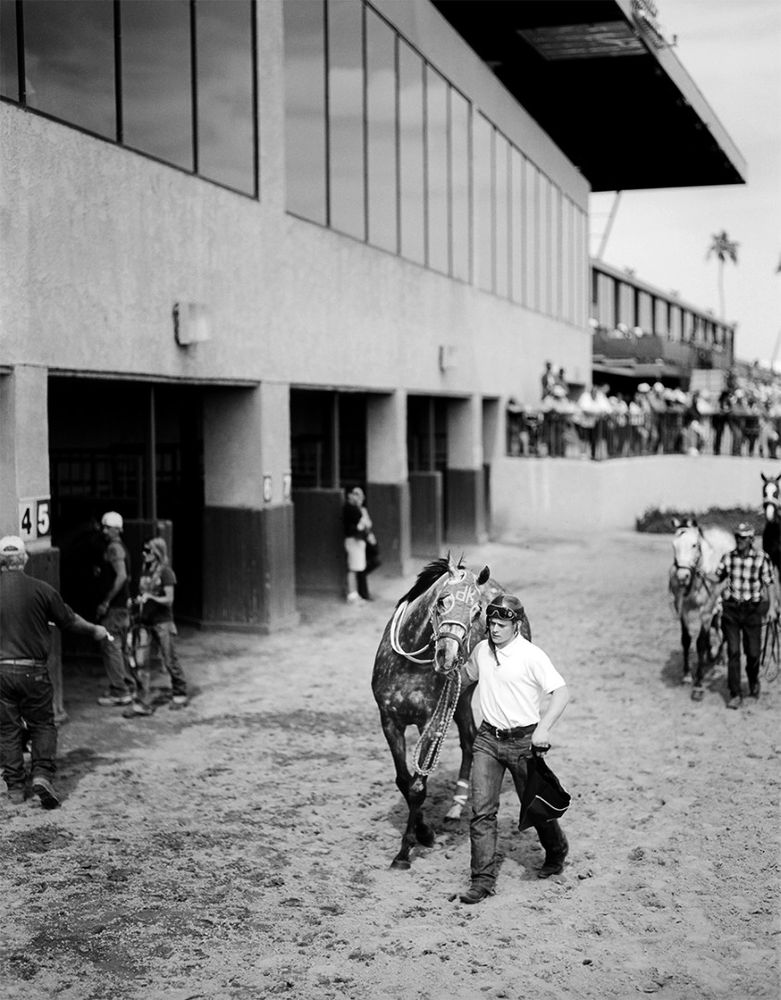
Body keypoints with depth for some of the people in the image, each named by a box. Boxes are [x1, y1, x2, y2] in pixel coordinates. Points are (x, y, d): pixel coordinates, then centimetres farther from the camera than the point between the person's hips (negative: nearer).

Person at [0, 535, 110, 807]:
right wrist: (95, 630, 21)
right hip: (33, 670, -1)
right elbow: (69, 620, 4)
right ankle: (42, 774, -6)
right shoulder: (40, 589, -7)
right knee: (43, 724, 12)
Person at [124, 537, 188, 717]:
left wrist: (151, 597, -23)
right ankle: (143, 703, 1)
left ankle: (179, 695, 23)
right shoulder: (145, 571, 11)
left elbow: (169, 599, -12)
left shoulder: (165, 573, -9)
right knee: (142, 663, -1)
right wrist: (138, 599, 2)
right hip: (146, 622, 6)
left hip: (163, 623, -6)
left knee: (170, 661, 4)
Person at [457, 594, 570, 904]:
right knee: (482, 809, -5)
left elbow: (562, 692, -17)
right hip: (487, 738, 4)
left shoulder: (532, 656, -14)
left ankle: (556, 854, 40)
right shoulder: (481, 650, 3)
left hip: (522, 740, -4)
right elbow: (466, 675, 26)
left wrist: (544, 728, -28)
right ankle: (483, 879, 0)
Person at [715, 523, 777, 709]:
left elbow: (770, 583, -6)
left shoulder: (762, 559, -7)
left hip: (752, 610, -1)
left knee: (753, 652, 5)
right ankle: (735, 695, 2)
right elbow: (716, 578, 8)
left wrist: (772, 606, -14)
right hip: (731, 609, 1)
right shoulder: (728, 557, -1)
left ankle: (754, 682, 37)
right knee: (733, 652, -4)